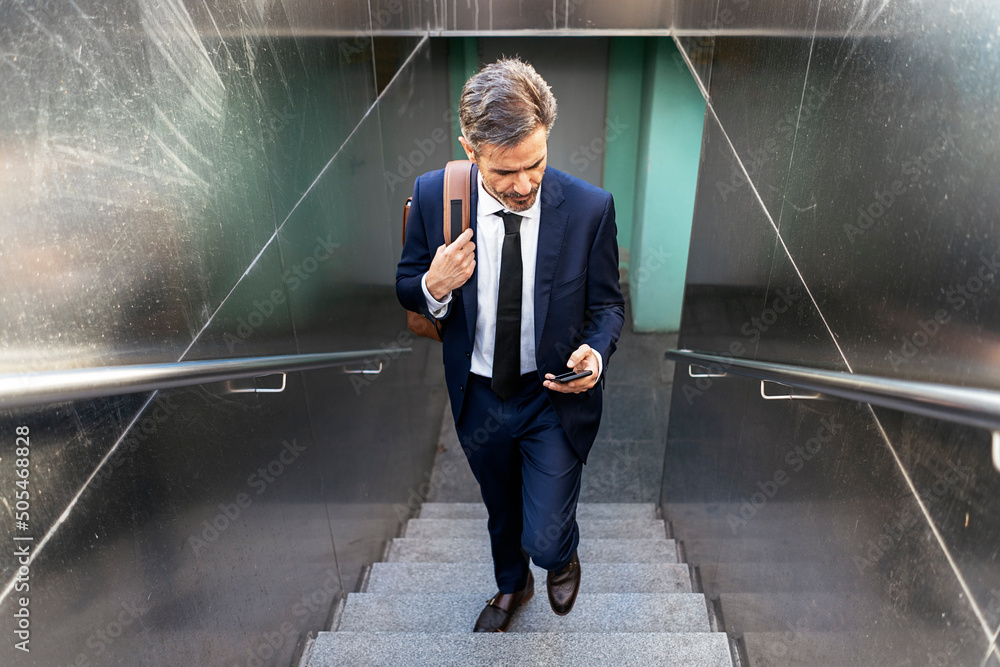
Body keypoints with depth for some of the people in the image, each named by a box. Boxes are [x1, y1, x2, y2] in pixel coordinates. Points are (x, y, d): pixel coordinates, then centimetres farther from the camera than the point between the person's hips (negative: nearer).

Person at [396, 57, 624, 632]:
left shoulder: (589, 207, -19)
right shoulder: (433, 196, -16)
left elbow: (607, 303, -6)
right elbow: (406, 289, -3)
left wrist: (595, 352, -27)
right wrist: (434, 286, -27)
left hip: (556, 397, -2)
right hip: (478, 395, 2)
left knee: (544, 538, 1)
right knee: (501, 512, 26)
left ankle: (563, 556, 43)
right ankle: (512, 587, 61)